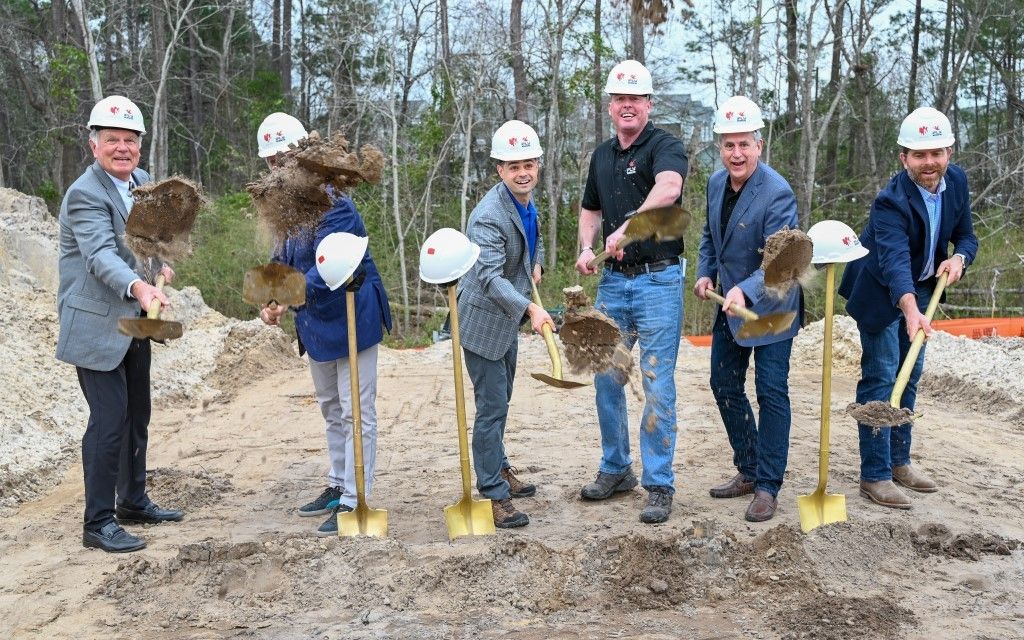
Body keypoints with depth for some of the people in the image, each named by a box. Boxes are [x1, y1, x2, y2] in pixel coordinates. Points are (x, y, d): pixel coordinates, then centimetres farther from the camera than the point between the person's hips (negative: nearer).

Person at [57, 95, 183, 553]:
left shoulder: (141, 181, 7)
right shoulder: (85, 195, -19)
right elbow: (101, 256, -33)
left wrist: (160, 262, 2)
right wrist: (138, 286, -50)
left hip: (134, 322, 9)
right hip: (96, 325, -9)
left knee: (137, 417, 16)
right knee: (109, 421, -9)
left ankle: (133, 502, 31)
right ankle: (98, 523, 3)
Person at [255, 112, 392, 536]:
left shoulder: (332, 202, -20)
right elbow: (284, 259, 10)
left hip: (351, 317, -9)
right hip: (316, 323, 9)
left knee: (356, 412, -2)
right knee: (330, 408, 19)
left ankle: (354, 501, 4)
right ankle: (338, 485, 34)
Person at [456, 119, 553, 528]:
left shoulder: (526, 201, 2)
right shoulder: (489, 217, -26)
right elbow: (490, 277, -36)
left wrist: (536, 263, 10)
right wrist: (530, 309, -47)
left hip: (507, 320, 9)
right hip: (484, 322, -9)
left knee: (500, 402, 22)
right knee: (492, 408, -5)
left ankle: (498, 470, 40)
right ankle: (493, 495, 5)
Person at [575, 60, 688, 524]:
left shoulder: (665, 147, -9)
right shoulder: (602, 155, 13)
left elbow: (668, 188, -32)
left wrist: (627, 228, -45)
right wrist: (586, 248, 4)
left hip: (658, 280, -6)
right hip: (613, 280, 7)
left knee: (657, 386, -2)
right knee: (606, 379, 12)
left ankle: (659, 485, 9)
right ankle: (615, 469, 28)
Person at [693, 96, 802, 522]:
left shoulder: (777, 193, -23)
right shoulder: (716, 182, 0)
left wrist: (745, 291, -45)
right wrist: (705, 273, 1)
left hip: (769, 306, -8)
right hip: (730, 303, 8)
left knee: (771, 393, -1)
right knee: (725, 386, 13)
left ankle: (767, 487, 9)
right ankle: (748, 471, 29)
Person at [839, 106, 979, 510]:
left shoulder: (957, 180, -8)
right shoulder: (891, 202, -30)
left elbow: (966, 235, 3)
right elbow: (895, 260, -44)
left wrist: (959, 258, -21)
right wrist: (910, 311, -60)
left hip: (920, 289, 7)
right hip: (882, 293, -7)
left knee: (910, 374, 14)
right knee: (880, 376, -9)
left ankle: (899, 461, 27)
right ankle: (875, 476, -3)